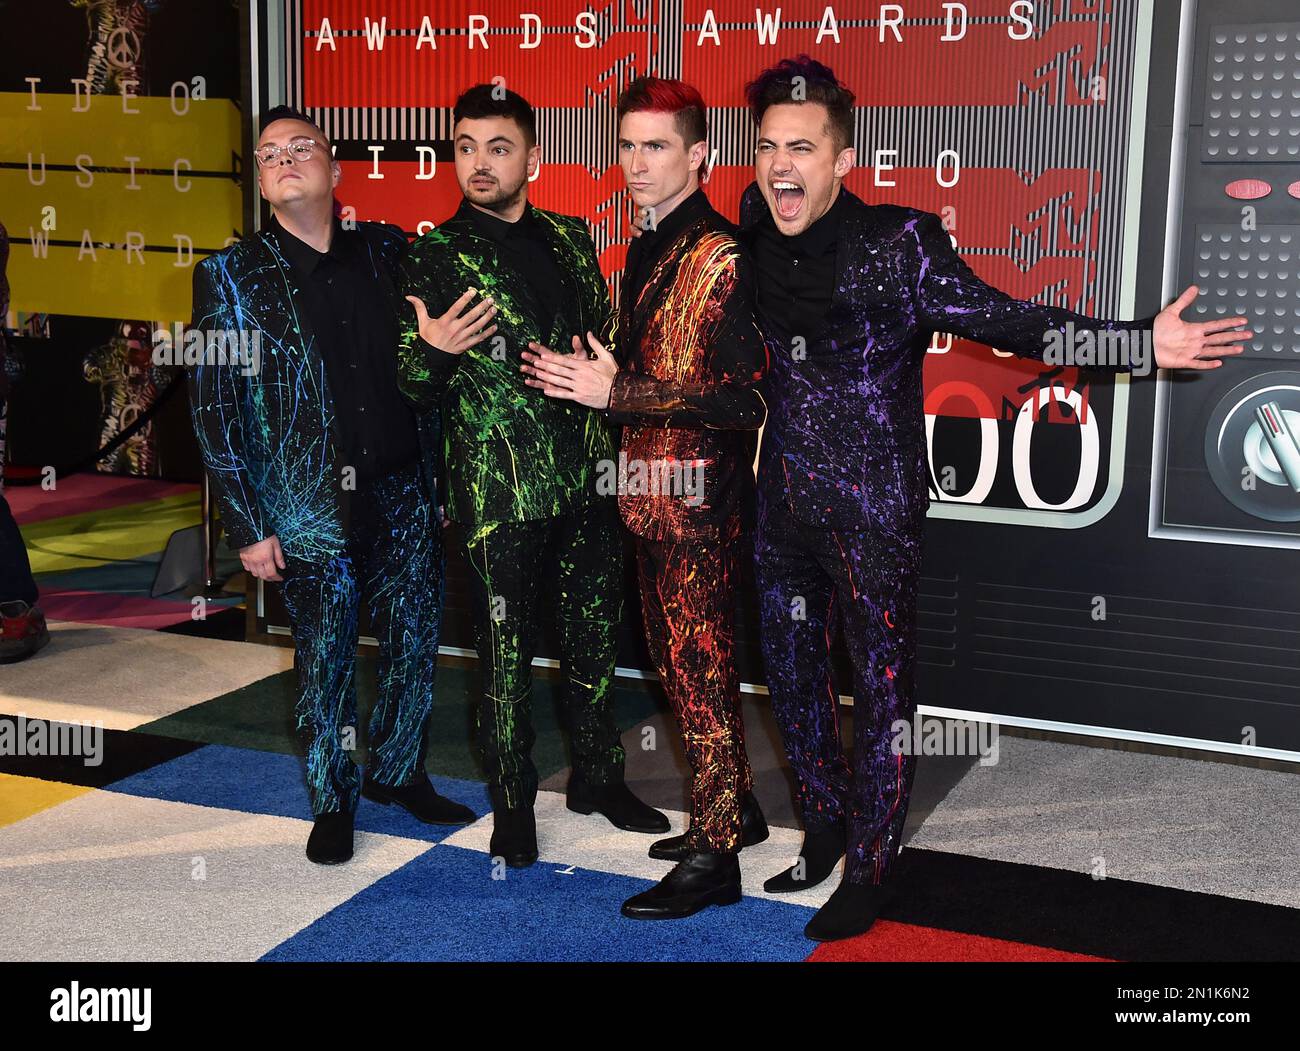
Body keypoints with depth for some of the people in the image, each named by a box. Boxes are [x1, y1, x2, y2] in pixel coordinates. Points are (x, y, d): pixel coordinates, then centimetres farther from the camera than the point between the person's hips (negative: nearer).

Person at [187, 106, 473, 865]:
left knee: (417, 644, 11)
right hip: (313, 510, -2)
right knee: (326, 661, 7)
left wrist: (436, 475, 6)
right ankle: (334, 801, 28)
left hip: (404, 496, 3)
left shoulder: (386, 252, 5)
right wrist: (248, 525, -8)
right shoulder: (232, 277, -1)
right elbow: (215, 407, -4)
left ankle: (397, 772, 33)